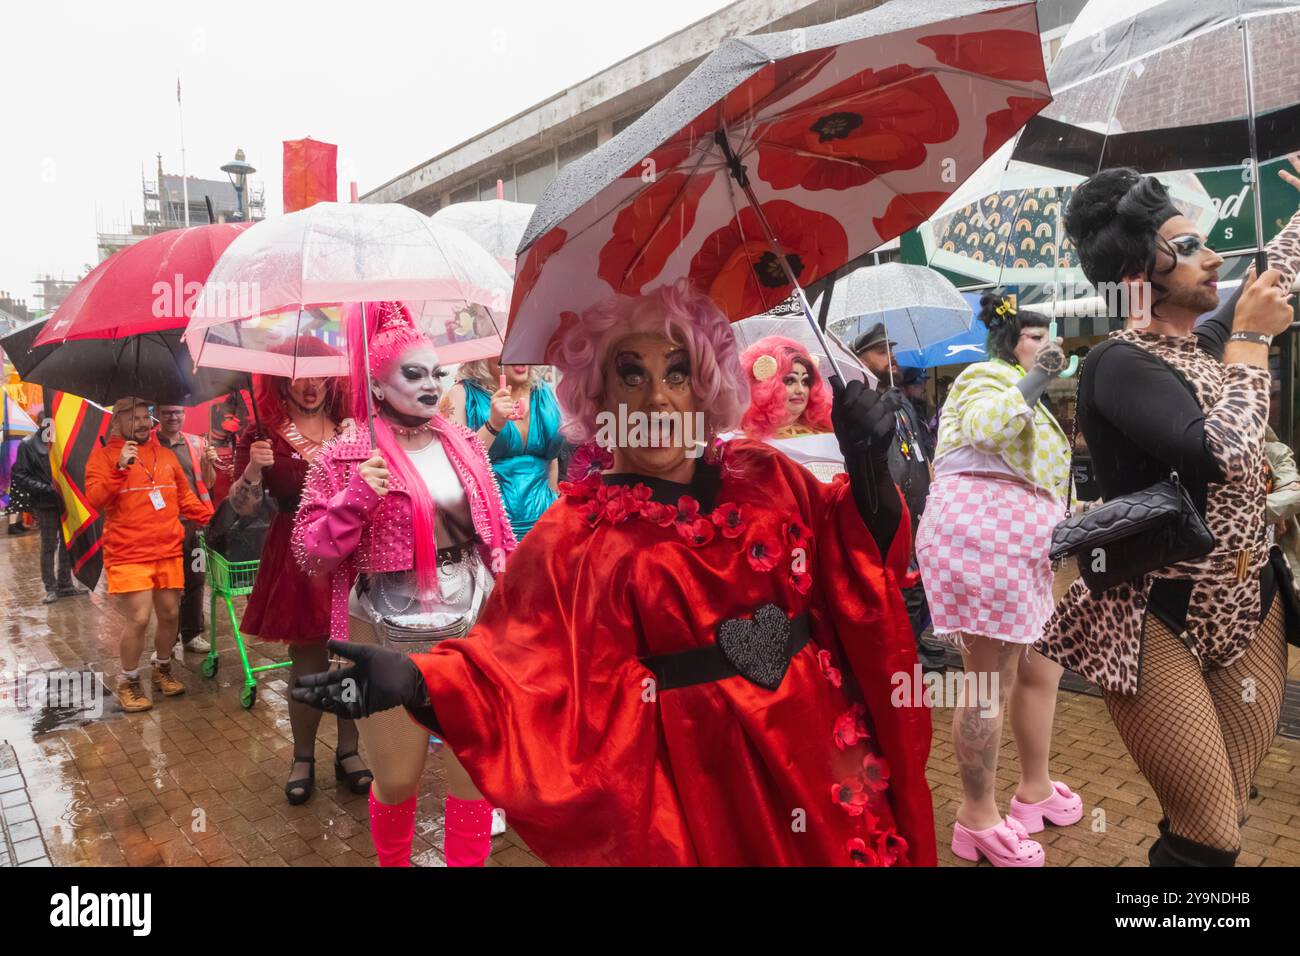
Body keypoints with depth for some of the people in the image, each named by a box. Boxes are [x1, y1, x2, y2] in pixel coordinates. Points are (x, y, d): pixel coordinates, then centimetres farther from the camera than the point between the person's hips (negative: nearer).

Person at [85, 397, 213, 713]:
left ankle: (162, 669, 33)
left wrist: (210, 517, 6)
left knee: (170, 614, 10)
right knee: (138, 619, -9)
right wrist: (120, 468, -23)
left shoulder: (165, 454, 14)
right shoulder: (104, 455, -1)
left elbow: (185, 497, 18)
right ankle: (128, 681, 12)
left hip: (169, 552, 5)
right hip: (128, 556, -5)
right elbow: (95, 500, -12)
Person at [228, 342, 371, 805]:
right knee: (307, 662, 6)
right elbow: (242, 507, -3)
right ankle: (303, 758, 24)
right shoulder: (264, 434, -1)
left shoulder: (352, 427, 6)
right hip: (297, 561, -2)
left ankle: (348, 751, 24)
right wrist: (253, 469, -20)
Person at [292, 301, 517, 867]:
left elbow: (497, 534, 12)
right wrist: (357, 496, -22)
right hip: (390, 643, -3)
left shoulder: (464, 444, 4)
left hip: (472, 631, 3)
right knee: (397, 779, 11)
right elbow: (310, 553, -8)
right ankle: (392, 864, 40)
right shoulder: (348, 457, -7)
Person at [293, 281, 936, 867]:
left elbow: (857, 568, 2)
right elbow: (535, 671, -13)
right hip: (699, 785, -4)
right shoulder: (577, 537, -9)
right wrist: (419, 682, -28)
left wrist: (868, 466, -12)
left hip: (823, 751, 4)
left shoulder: (767, 477, 2)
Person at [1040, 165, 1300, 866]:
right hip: (1157, 618, -7)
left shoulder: (1214, 339, 9)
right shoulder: (1119, 363, -15)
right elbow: (1221, 455, -27)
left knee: (1222, 820, 11)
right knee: (1208, 836, -5)